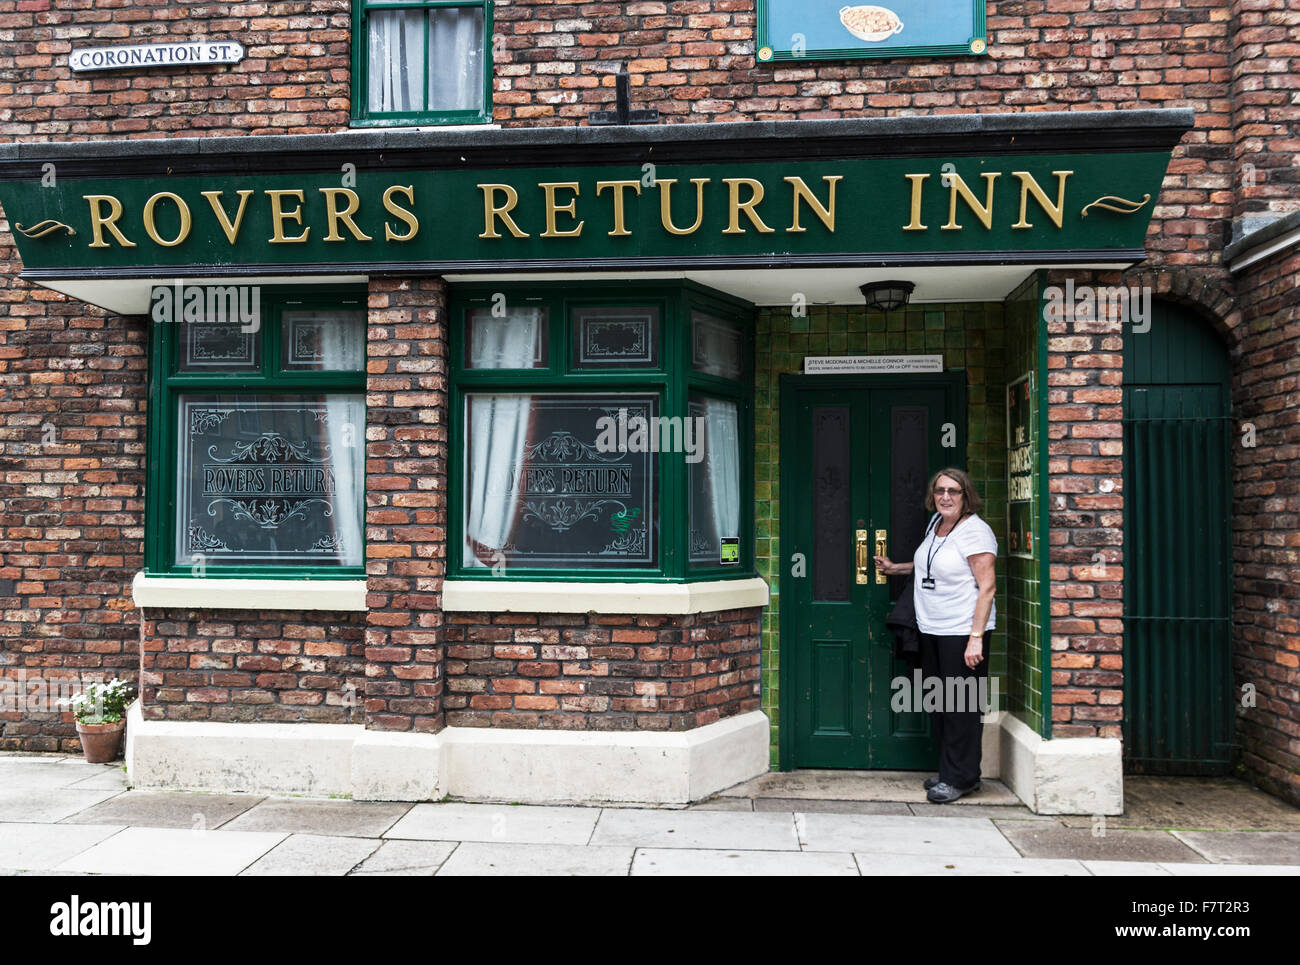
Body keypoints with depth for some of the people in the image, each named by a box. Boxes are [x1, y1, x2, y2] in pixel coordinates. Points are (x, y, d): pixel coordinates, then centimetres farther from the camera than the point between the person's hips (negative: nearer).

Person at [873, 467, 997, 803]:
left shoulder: (975, 530, -12)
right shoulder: (936, 523, 12)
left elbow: (987, 586, -17)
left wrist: (976, 638, -21)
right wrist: (896, 568, 30)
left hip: (963, 631, -8)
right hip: (931, 629, 8)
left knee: (960, 705, -3)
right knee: (937, 703, 13)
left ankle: (960, 778, 9)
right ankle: (949, 771, 25)